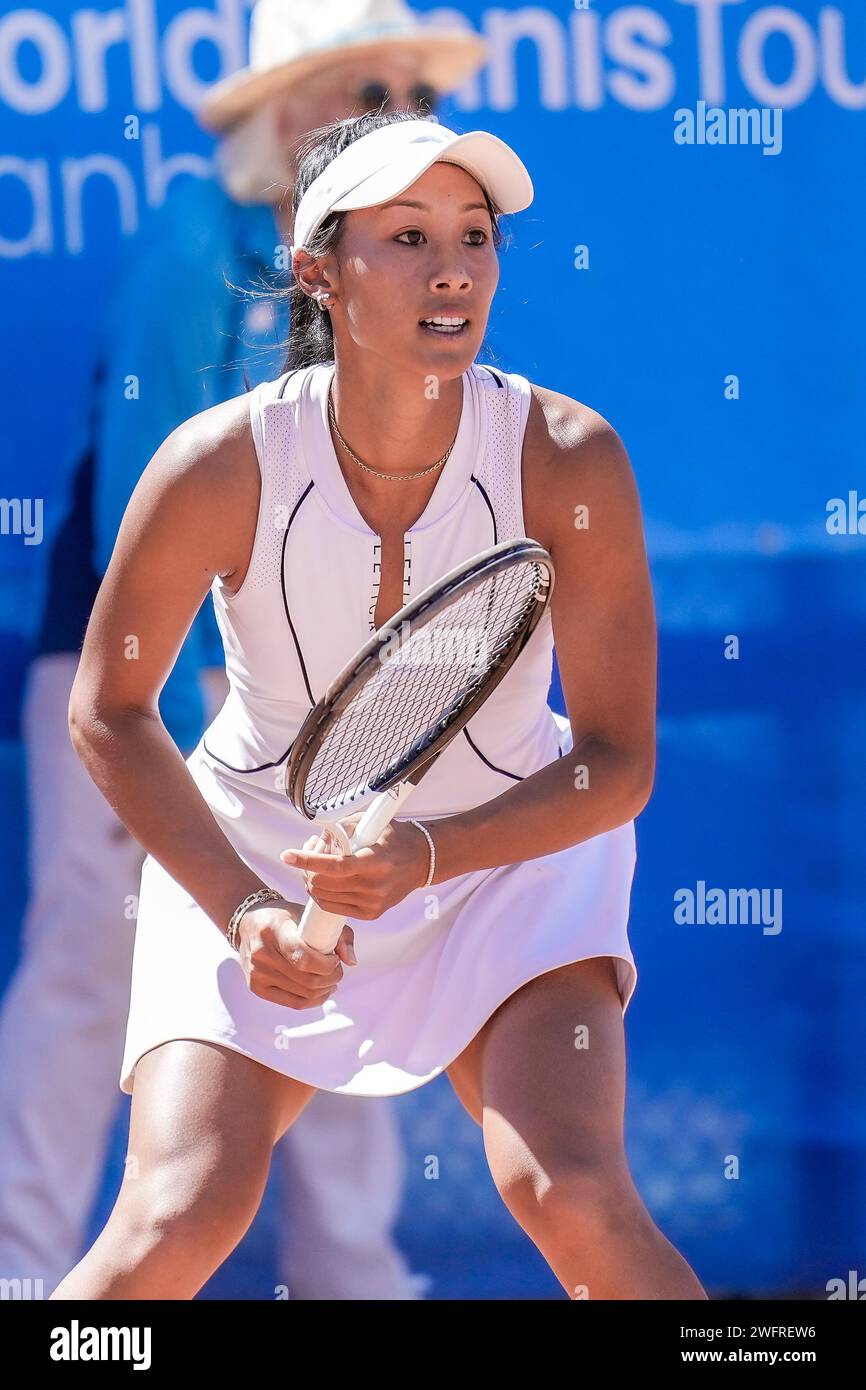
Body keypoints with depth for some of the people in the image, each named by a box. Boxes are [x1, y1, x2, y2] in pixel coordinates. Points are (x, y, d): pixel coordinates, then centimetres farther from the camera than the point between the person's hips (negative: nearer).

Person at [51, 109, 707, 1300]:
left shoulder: (567, 460, -22)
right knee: (183, 1221, -18)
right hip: (256, 863, 0)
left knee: (572, 1197, -23)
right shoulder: (223, 465, -22)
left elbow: (618, 763, -18)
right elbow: (110, 714, -10)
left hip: (509, 848, 0)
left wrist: (429, 855, -34)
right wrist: (243, 911, -22)